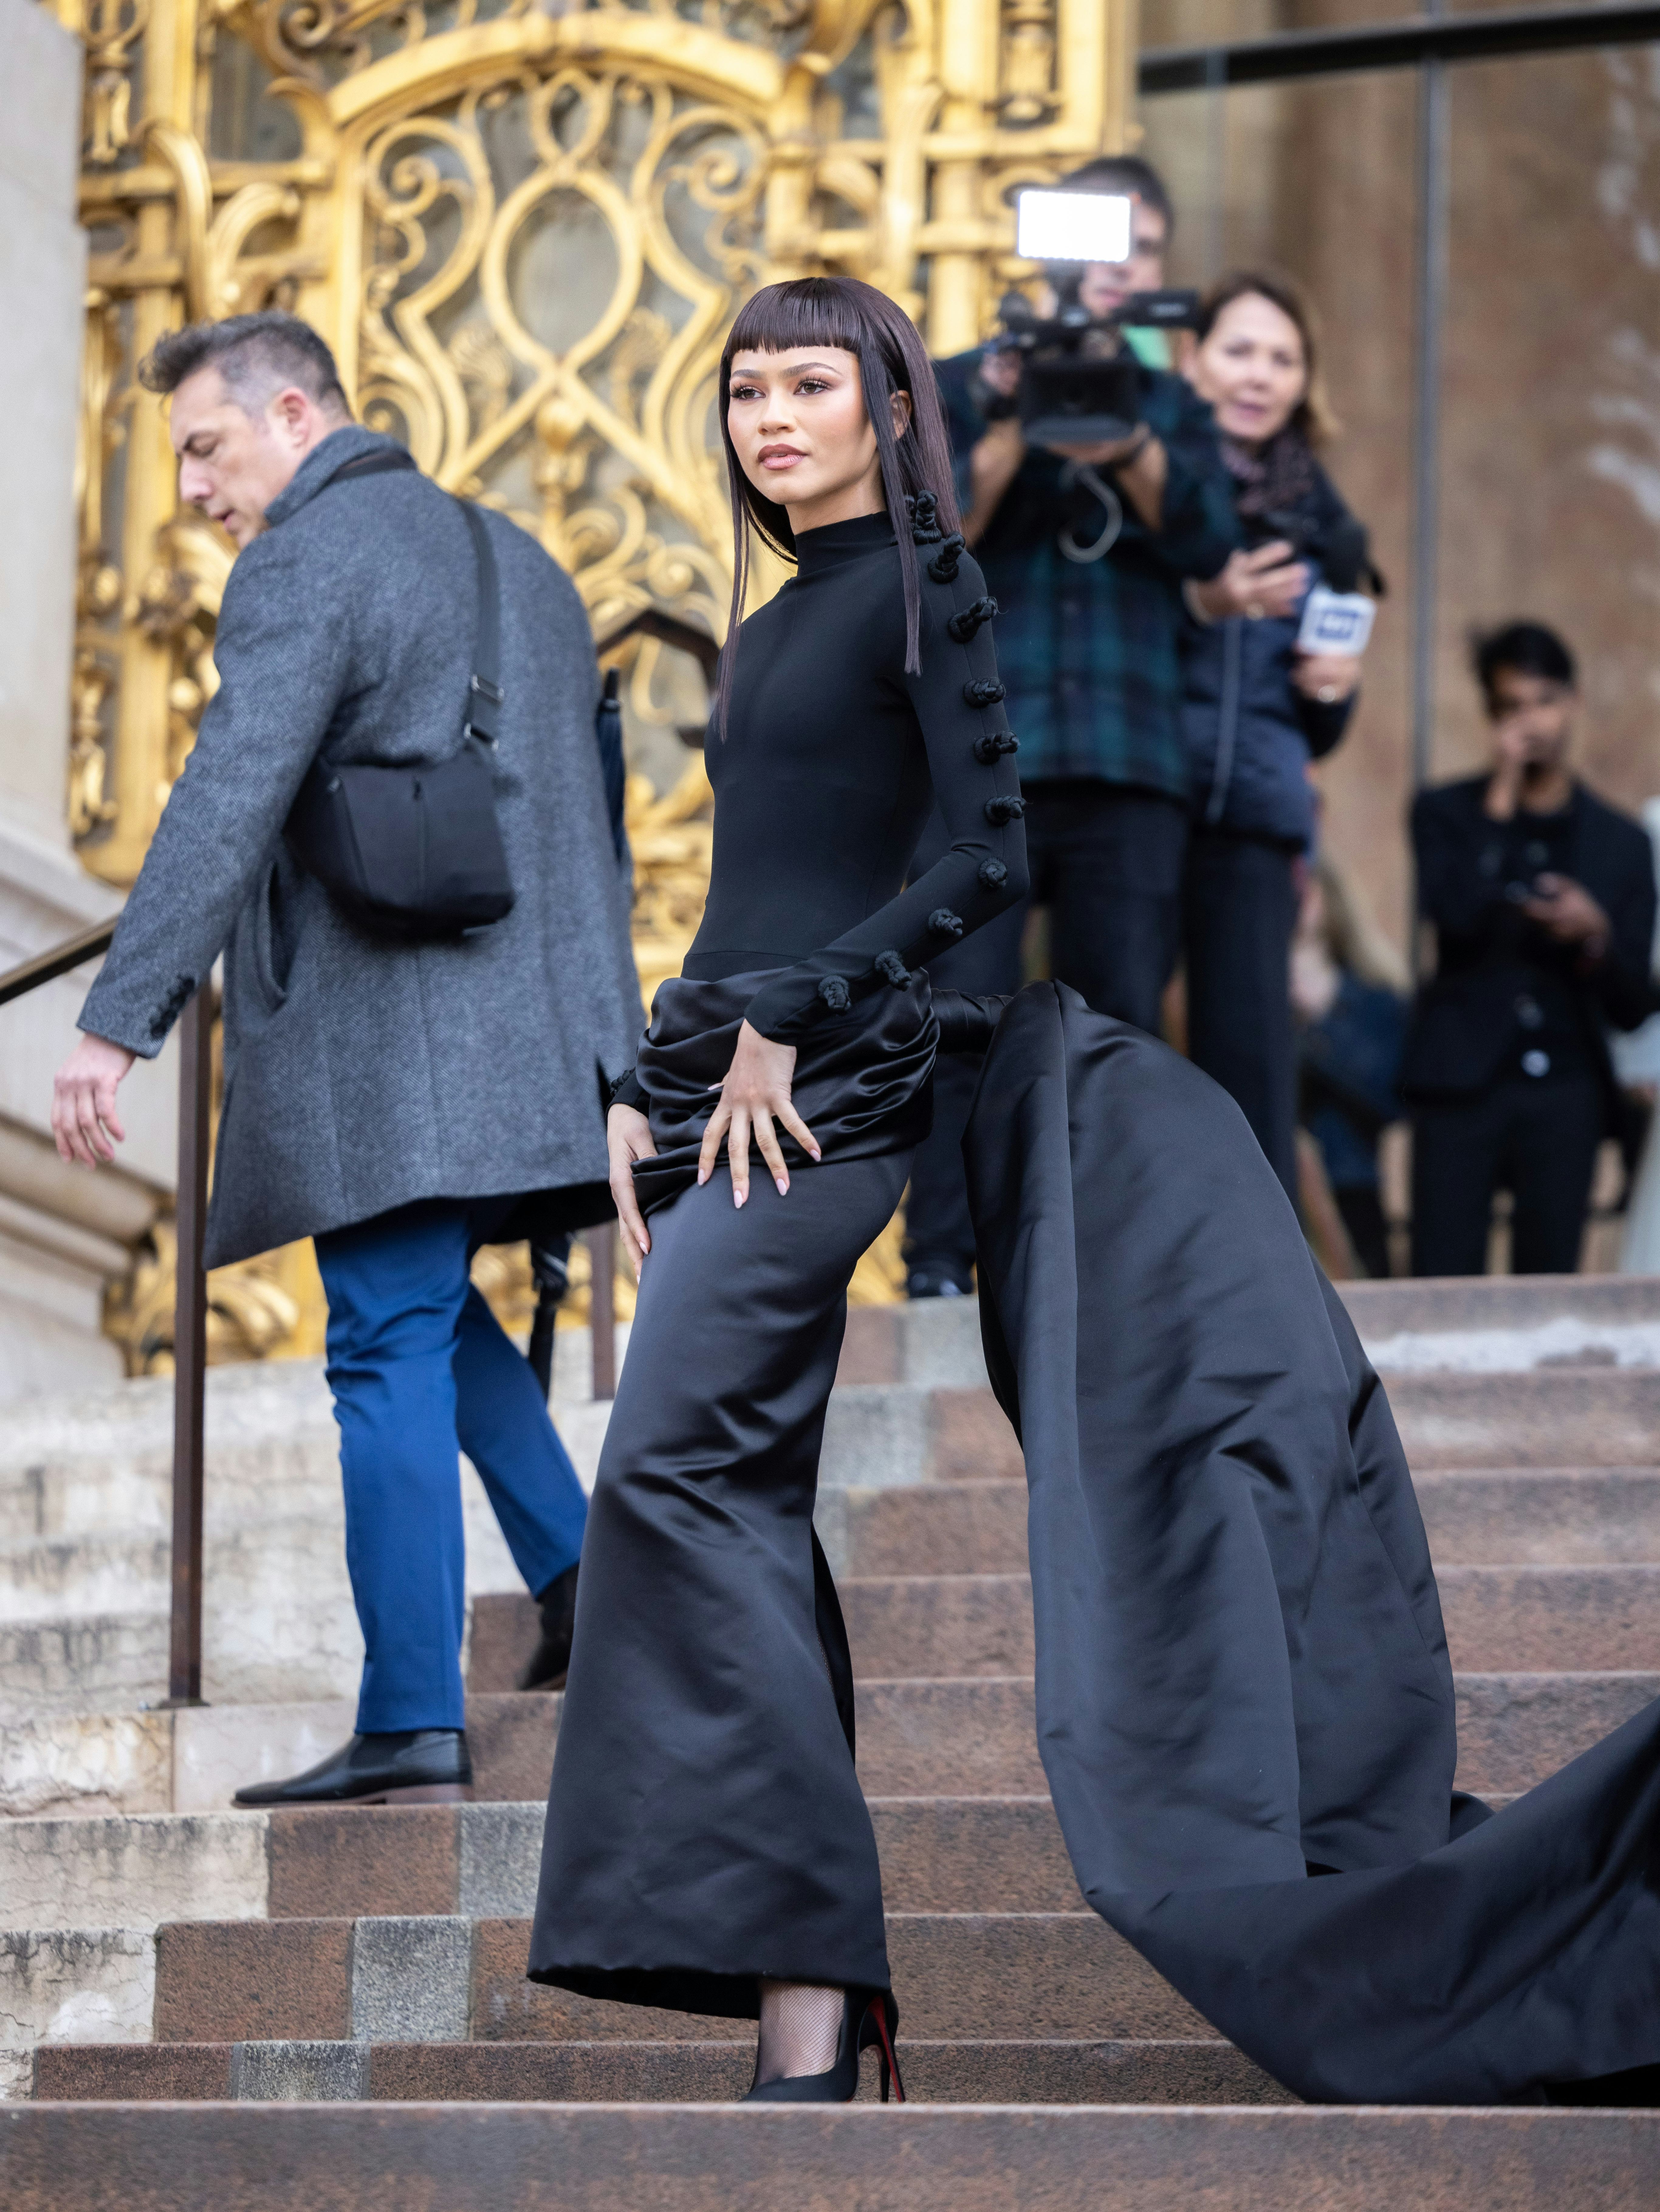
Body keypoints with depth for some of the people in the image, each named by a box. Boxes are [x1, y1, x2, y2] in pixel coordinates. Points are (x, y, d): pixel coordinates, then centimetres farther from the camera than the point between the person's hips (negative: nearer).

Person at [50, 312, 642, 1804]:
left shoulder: (304, 566, -8)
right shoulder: (515, 556, 19)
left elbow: (226, 803, -20)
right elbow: (587, 803, 23)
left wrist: (120, 1021, -24)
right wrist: (591, 1014, 29)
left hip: (386, 1046, -8)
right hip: (542, 1033, 8)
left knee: (390, 1356, -7)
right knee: (431, 1317, 22)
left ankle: (413, 1724, -8)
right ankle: (578, 1569, 12)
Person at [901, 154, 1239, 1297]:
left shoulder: (1171, 408, 19)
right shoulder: (960, 387, 13)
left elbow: (1208, 538, 1)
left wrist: (1127, 448, -15)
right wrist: (1014, 433, -12)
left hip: (1130, 763, 2)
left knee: (1122, 1022, -2)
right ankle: (942, 1268, -8)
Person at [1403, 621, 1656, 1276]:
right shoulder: (1446, 812, 10)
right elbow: (1455, 915, -10)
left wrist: (1595, 938, -11)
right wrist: (1502, 798, -7)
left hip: (1565, 1092, 1)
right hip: (1464, 1081, -1)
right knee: (1443, 1287, -8)